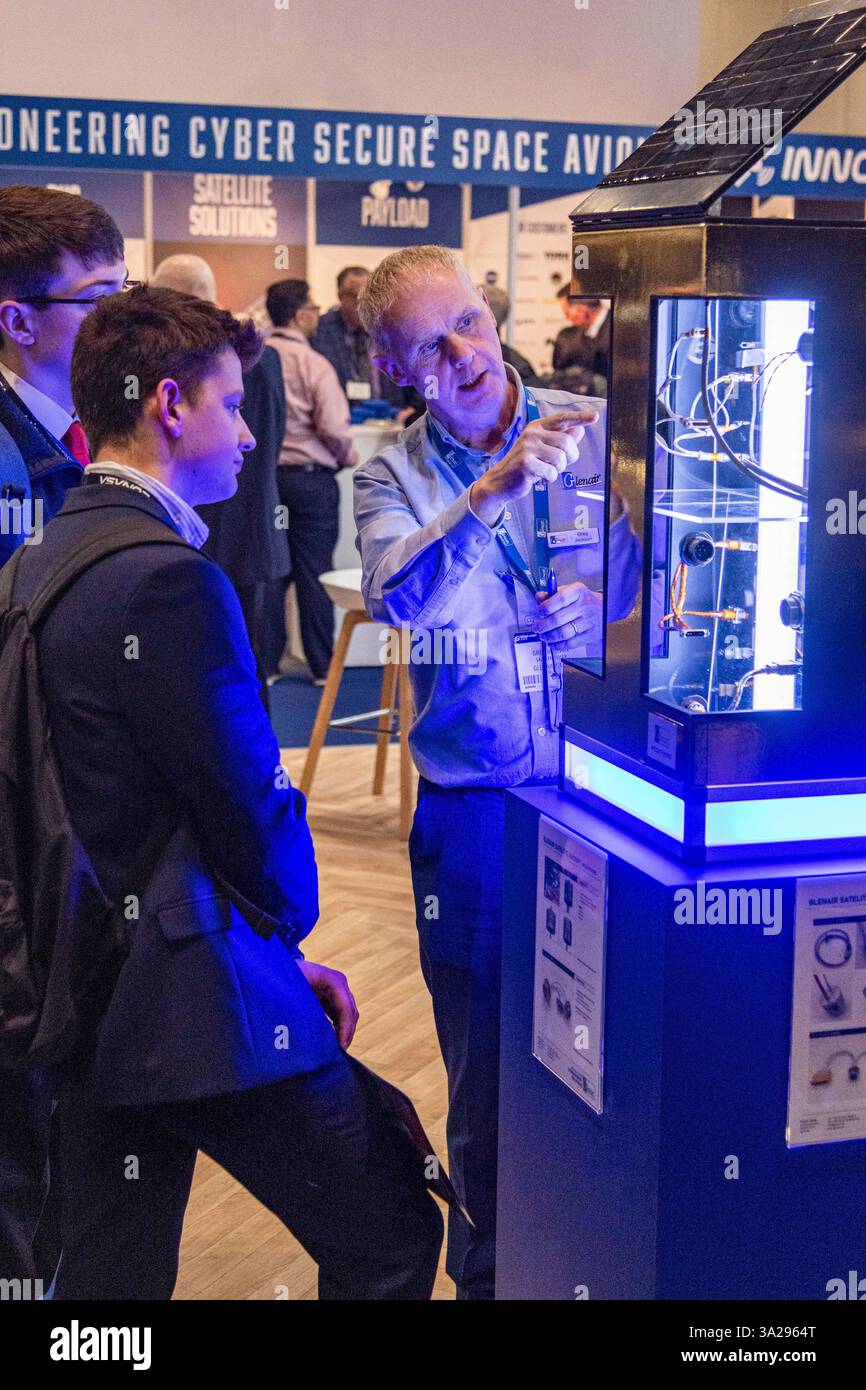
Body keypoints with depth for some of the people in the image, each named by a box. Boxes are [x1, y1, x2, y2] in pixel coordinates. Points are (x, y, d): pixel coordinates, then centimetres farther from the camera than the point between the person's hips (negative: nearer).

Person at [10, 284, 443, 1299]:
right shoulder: (167, 579, -19)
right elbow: (249, 802, -16)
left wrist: (271, 944, 12)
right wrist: (287, 929, 6)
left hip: (89, 995, 10)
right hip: (192, 995, -9)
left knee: (107, 1276, 18)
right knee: (390, 1242, 6)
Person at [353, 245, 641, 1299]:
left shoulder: (597, 434, -2)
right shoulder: (393, 474, -2)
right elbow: (395, 597, -22)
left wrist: (607, 608, -17)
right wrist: (494, 487, -33)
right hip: (472, 808, 0)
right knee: (486, 1069, 12)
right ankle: (488, 1269, 32)